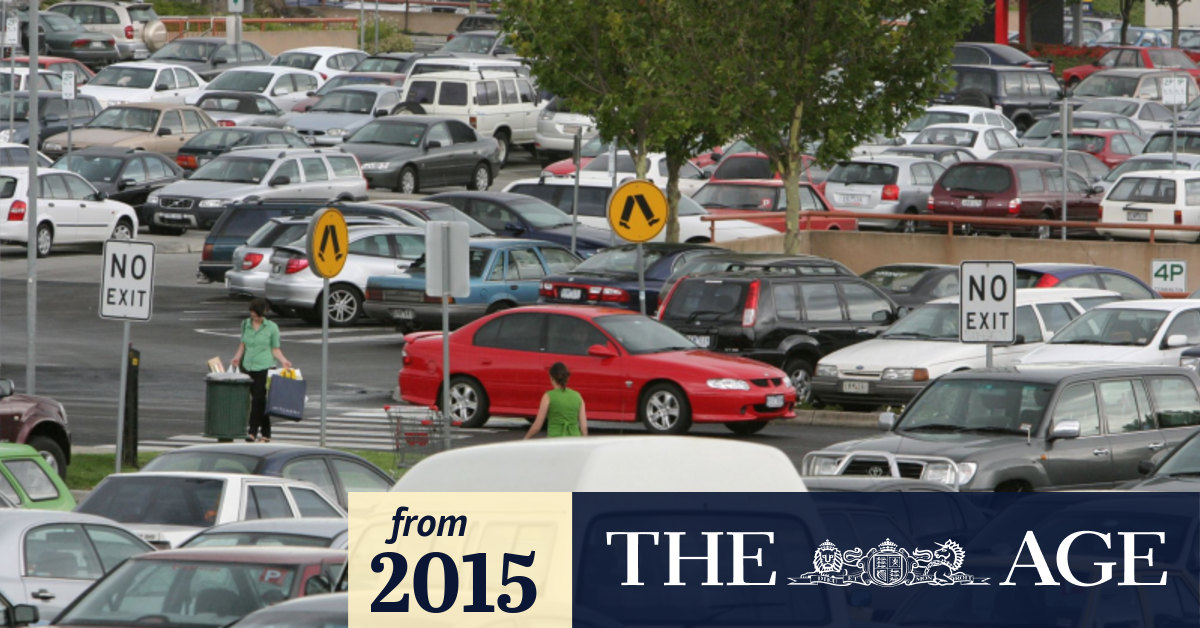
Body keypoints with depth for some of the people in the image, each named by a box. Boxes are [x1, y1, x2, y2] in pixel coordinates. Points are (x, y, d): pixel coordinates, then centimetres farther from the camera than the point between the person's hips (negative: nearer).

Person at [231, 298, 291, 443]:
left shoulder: (271, 327, 1)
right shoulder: (245, 325, 10)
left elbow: (275, 349, 3)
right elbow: (242, 344, 17)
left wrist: (283, 361, -13)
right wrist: (237, 357, 0)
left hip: (264, 367, -4)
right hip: (247, 366, 4)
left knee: (258, 399, -12)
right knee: (257, 399, 6)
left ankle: (253, 432, -11)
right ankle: (266, 434, 12)